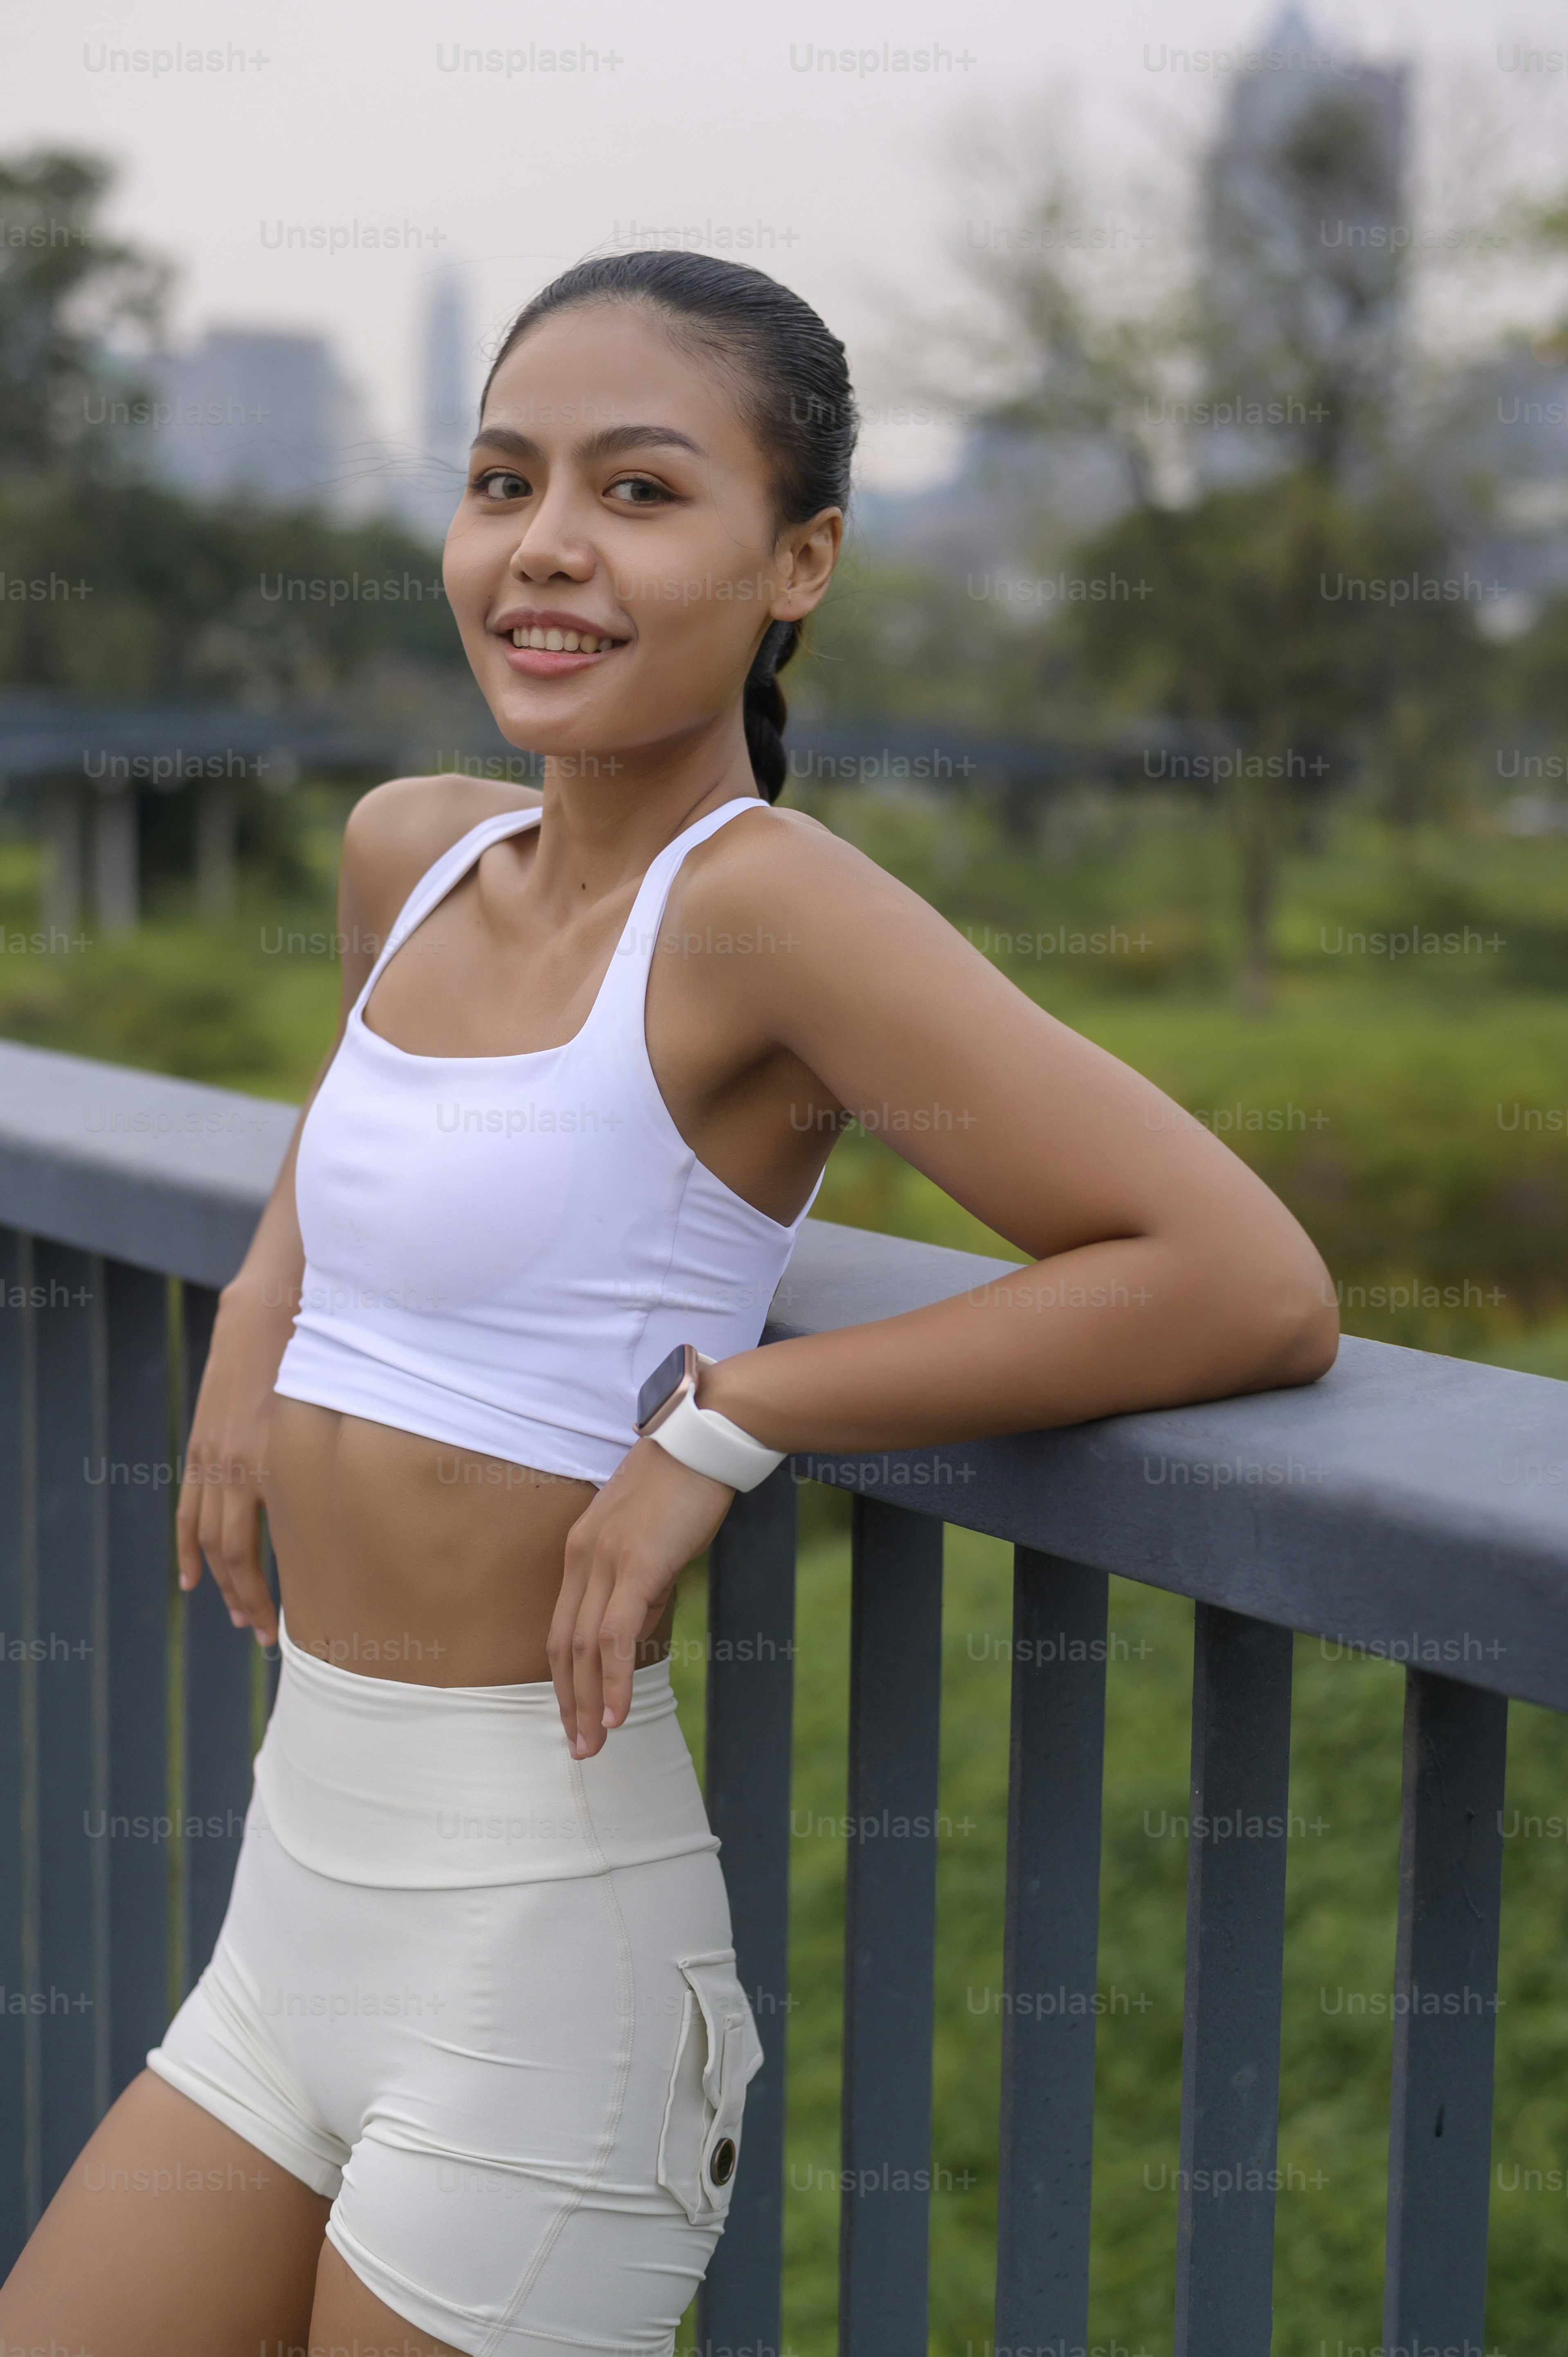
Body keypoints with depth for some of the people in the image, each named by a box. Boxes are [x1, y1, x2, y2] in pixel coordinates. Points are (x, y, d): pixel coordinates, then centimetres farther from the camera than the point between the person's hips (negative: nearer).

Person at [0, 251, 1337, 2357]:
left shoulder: (762, 901, -18)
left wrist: (723, 1415, -21)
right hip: (304, 1896, 7)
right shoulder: (406, 850, 4)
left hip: (530, 1938, -7)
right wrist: (265, 1301, 10)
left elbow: (1258, 1290, -25)